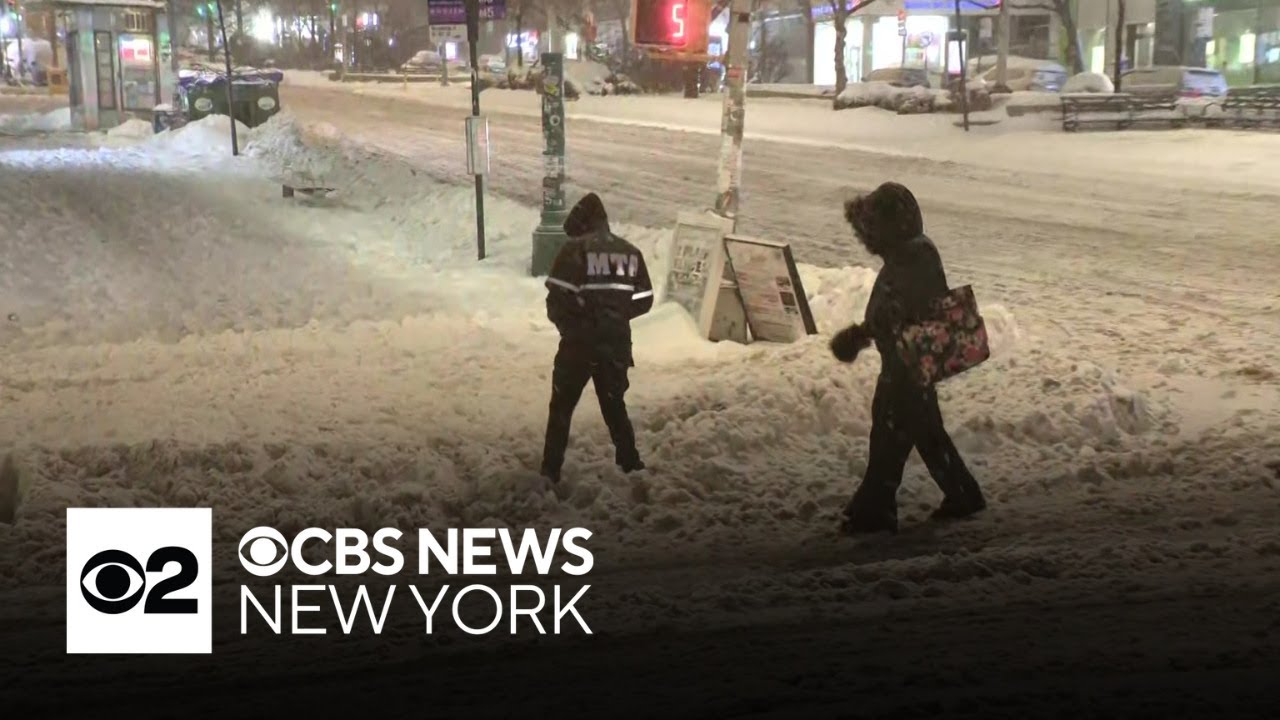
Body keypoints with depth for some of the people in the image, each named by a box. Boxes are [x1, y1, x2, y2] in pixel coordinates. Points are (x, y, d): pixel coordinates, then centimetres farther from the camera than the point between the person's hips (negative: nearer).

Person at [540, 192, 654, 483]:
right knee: (614, 404, 20)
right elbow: (643, 302, 8)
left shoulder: (575, 248, -9)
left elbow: (557, 297, -14)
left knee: (562, 406, 10)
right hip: (617, 343, 4)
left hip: (579, 342, -4)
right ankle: (630, 463, 24)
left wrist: (565, 324, 6)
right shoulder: (631, 252, 5)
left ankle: (552, 470, 11)